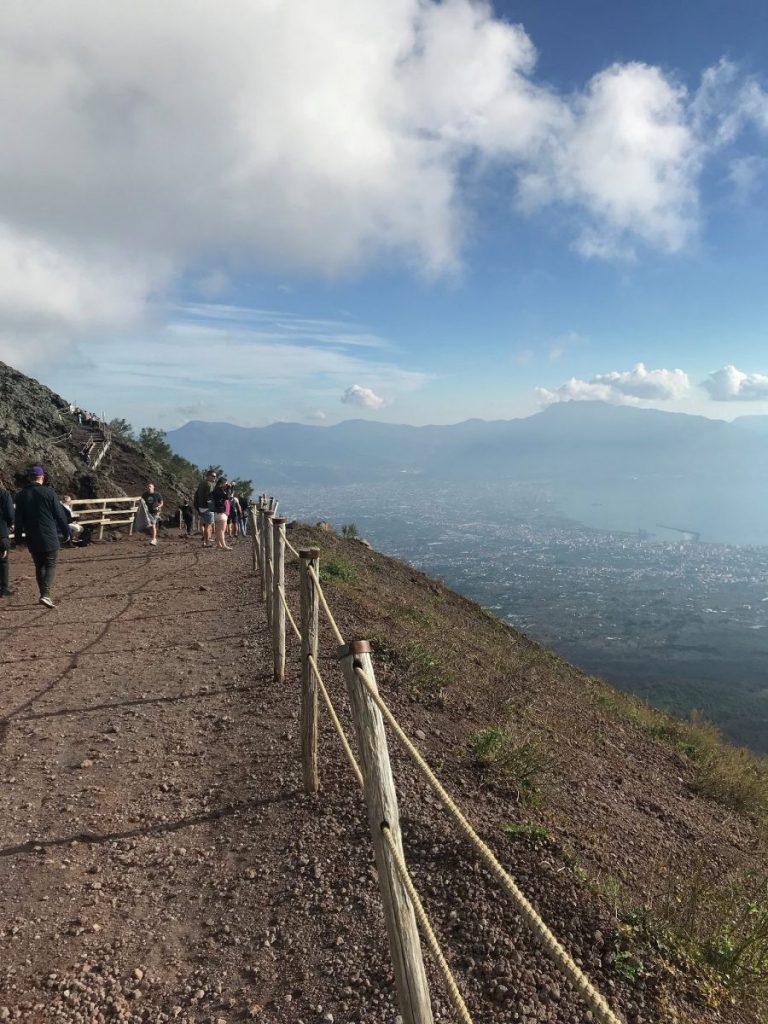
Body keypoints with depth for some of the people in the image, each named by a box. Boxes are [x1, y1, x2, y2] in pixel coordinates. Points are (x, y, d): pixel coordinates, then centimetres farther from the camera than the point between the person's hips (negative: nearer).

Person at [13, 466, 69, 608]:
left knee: (39, 567, 15)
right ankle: (46, 595, -15)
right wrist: (66, 532, 7)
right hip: (50, 538, -4)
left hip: (32, 540, 4)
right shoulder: (48, 493, -8)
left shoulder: (21, 495, 2)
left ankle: (45, 595, 19)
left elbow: (18, 518, 6)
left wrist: (18, 536, 17)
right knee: (51, 566, 1)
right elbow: (60, 515, -4)